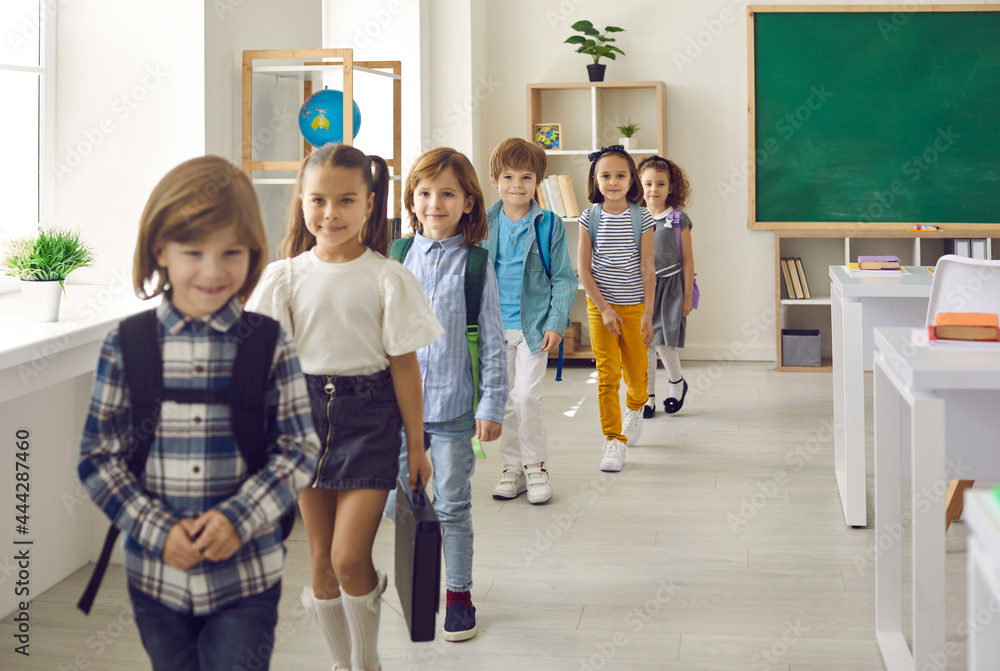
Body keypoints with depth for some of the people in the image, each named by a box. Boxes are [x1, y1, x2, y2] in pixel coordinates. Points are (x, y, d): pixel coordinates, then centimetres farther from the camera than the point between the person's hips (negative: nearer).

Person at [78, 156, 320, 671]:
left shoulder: (269, 345, -6)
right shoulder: (124, 345, -4)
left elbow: (300, 450, -3)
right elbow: (98, 457, -1)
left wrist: (239, 519, -16)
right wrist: (158, 531, -12)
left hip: (248, 577, -1)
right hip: (155, 575, 2)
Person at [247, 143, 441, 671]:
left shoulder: (386, 279, -6)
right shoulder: (286, 276, 1)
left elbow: (405, 365, -2)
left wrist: (416, 445, -1)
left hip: (368, 417, -3)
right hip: (306, 410, 3)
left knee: (349, 558, -10)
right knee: (321, 560, 9)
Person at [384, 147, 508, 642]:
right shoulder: (397, 261, 2)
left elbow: (492, 342, -3)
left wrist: (492, 406, -6)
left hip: (454, 407, -3)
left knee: (453, 506, 6)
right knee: (396, 502, 8)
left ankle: (458, 592, 22)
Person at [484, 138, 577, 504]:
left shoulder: (549, 225, -3)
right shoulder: (484, 225, 3)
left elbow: (563, 279, 0)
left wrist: (556, 324, -8)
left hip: (533, 325, -3)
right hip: (495, 327, 3)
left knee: (527, 396, -10)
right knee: (503, 400, 8)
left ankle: (536, 466, 6)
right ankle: (513, 466, 21)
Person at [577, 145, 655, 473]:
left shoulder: (641, 218, -4)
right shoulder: (590, 218, -4)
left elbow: (647, 269, -4)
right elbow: (583, 270, -4)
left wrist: (649, 313, -7)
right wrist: (603, 308, -10)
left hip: (634, 306, 0)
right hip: (600, 306, 0)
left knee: (636, 374, 9)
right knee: (607, 375, -4)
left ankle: (635, 408, 43)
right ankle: (614, 440, 3)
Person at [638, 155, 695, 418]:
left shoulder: (678, 220, -3)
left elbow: (687, 260, 0)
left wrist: (687, 295, -3)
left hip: (669, 287, -3)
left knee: (663, 342, -9)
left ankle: (677, 383, 18)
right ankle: (648, 396, 15)